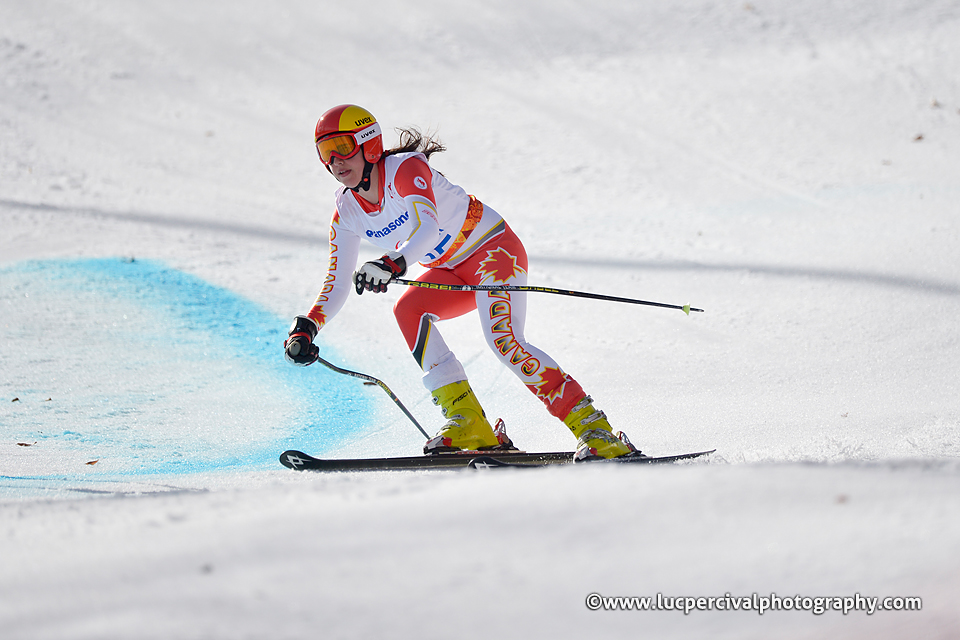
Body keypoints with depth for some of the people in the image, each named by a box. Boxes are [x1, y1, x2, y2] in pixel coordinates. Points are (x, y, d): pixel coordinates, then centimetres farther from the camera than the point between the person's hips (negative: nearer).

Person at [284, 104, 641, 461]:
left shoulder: (404, 169, -24)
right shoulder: (347, 211, -3)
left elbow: (428, 227, -41)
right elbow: (337, 284, 0)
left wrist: (392, 264, -58)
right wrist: (306, 330, -16)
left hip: (492, 247, -7)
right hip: (452, 271, 7)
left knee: (503, 340, -26)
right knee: (407, 310, -21)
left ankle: (593, 429, -22)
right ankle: (465, 421, -22)